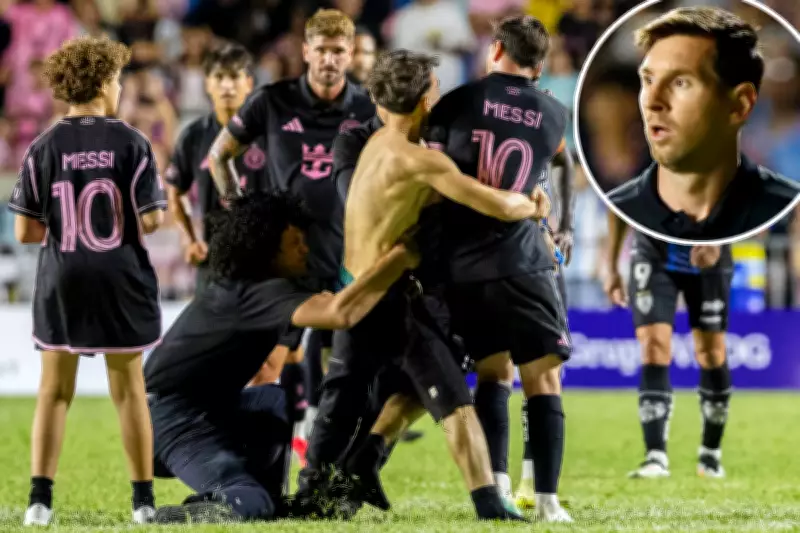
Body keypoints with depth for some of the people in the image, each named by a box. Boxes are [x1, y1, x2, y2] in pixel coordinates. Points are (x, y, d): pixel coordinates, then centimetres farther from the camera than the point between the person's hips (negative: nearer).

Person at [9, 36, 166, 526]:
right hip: (120, 283, -1)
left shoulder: (44, 149, -5)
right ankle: (144, 499, 14)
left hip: (62, 284, 1)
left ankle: (41, 497, 1)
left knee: (55, 391, 9)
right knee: (129, 389, 10)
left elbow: (25, 231, -5)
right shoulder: (131, 144, -9)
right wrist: (162, 206, 11)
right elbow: (150, 220, -12)